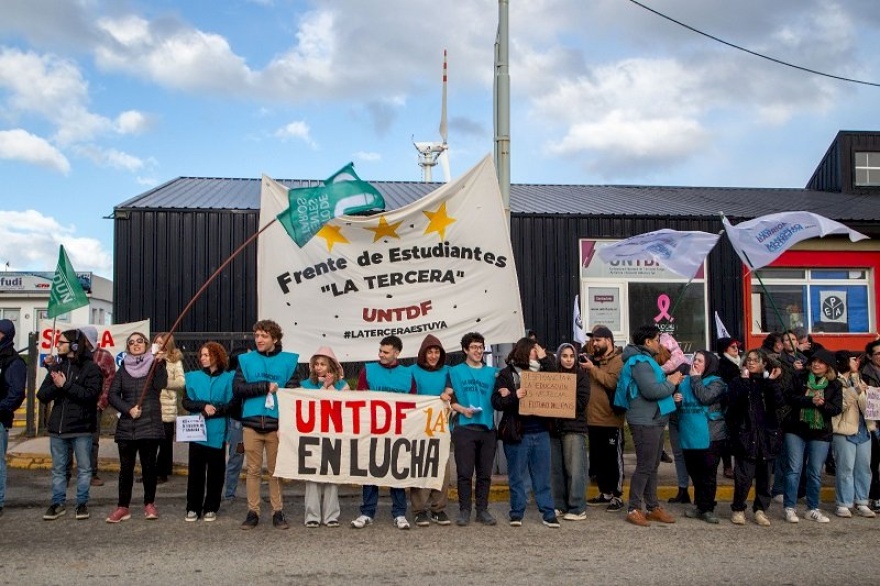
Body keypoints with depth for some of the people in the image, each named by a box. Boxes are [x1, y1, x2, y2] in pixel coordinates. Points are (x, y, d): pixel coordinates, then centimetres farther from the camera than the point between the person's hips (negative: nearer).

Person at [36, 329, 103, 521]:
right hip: (57, 426, 5)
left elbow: (91, 394, -17)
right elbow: (42, 396, 5)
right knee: (58, 468, 11)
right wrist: (56, 386, -14)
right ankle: (57, 503, 21)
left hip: (82, 427, -5)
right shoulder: (56, 367, 10)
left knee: (84, 468, 5)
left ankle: (82, 503, 15)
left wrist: (66, 385, -18)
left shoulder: (91, 368, -5)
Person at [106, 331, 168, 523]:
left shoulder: (154, 364, 4)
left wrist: (159, 364, -26)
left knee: (148, 465, 4)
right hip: (126, 426, 2)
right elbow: (113, 394, 3)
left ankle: (149, 504, 15)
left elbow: (161, 385, -14)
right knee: (126, 467, 3)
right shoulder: (123, 369, 11)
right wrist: (128, 409, -10)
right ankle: (123, 507, 9)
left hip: (150, 425, -2)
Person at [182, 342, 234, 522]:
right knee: (195, 470, 2)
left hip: (217, 432, -1)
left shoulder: (228, 378, 3)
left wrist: (214, 410, -16)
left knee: (215, 471, 3)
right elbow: (186, 402, 2)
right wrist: (203, 406, -14)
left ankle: (211, 508, 13)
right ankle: (193, 508, 11)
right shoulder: (193, 377, 10)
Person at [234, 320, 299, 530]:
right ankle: (252, 512, 14)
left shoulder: (288, 361, 3)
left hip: (277, 424, -1)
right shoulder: (246, 360, 7)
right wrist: (265, 386, -11)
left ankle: (278, 512, 14)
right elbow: (237, 389, -3)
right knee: (253, 470, 6)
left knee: (276, 471, 6)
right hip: (251, 424, 1)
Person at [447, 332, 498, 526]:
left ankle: (482, 510, 14)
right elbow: (449, 398, 2)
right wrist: (462, 409, -14)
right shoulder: (455, 371, 8)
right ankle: (464, 510, 6)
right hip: (464, 428, -3)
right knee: (465, 472, -2)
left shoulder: (492, 372, 16)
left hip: (487, 428, 3)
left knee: (485, 473, 6)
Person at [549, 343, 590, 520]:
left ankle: (577, 509, 1)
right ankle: (559, 506, 16)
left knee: (574, 469, -4)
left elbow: (581, 402, -6)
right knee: (556, 469, 6)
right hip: (554, 427, 4)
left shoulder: (581, 375, 2)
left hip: (574, 427, -4)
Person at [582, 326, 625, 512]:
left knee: (614, 459, 1)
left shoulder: (618, 360, -9)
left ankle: (617, 496, 9)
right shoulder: (593, 359, 15)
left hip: (611, 421, -8)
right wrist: (583, 367, 2)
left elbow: (613, 382, -24)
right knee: (597, 459, 15)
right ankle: (605, 493, 26)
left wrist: (592, 369, -22)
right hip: (593, 419, 8)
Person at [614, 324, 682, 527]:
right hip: (645, 421, -11)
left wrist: (668, 381, 4)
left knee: (652, 466, 15)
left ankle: (653, 508, 22)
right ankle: (633, 509, 1)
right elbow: (651, 391, -26)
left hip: (654, 420, 11)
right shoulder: (640, 361, -17)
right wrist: (671, 382, -12)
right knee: (645, 467, -6)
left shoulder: (645, 360, 18)